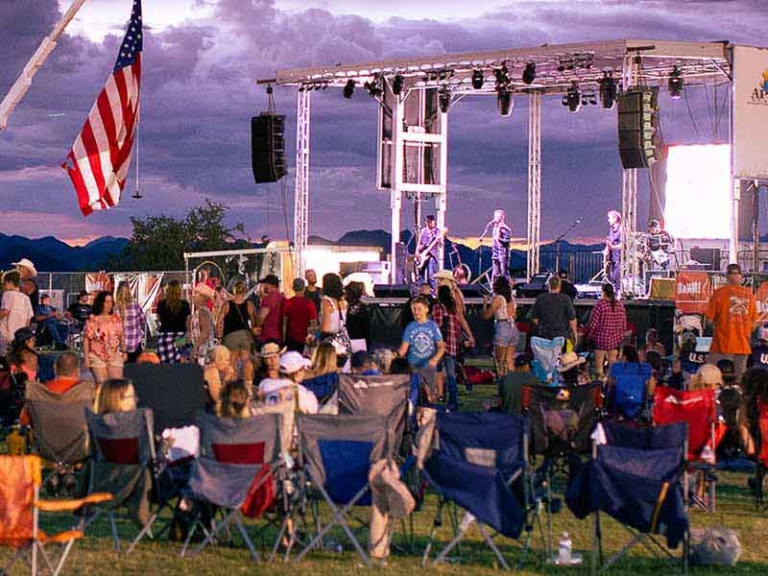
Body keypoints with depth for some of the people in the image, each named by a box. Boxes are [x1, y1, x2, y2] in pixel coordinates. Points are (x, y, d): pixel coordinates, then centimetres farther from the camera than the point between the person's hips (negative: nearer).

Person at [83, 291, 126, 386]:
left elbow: (122, 336, 16)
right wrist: (86, 357, -7)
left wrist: (124, 351, 11)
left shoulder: (116, 319, 8)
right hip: (98, 357, -3)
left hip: (115, 357, 3)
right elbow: (86, 339, -3)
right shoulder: (92, 320, -3)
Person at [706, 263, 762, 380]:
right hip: (743, 346, 4)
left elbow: (709, 319, -6)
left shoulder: (719, 293, -6)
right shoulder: (749, 294, 4)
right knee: (739, 381, 7)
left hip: (722, 345, -3)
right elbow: (753, 323, 9)